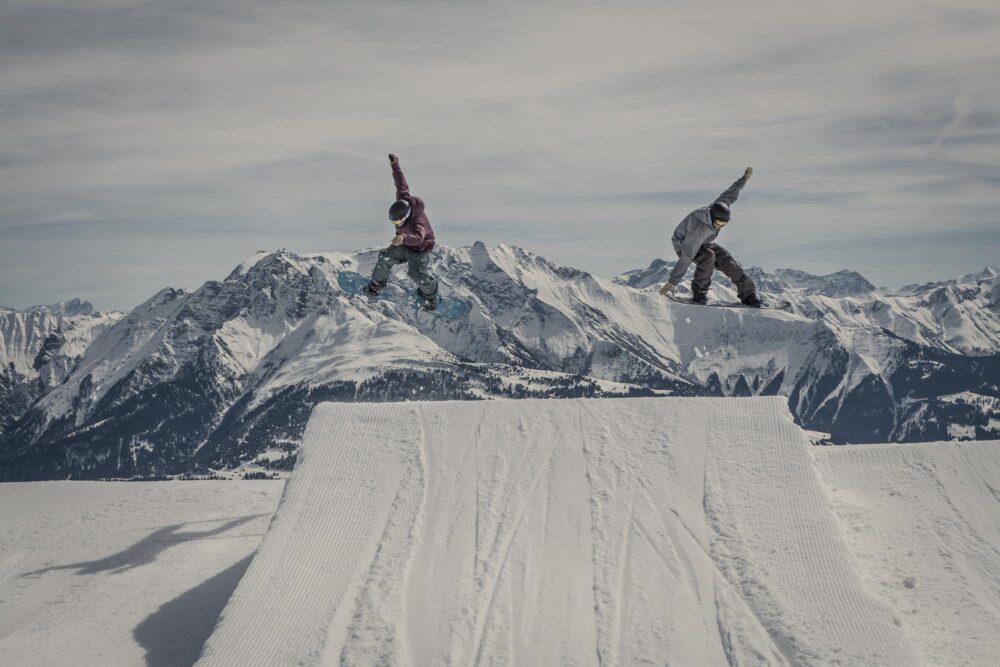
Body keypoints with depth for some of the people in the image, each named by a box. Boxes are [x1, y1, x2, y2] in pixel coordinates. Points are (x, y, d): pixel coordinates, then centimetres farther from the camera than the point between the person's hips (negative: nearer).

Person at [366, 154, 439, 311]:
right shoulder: (403, 199, -23)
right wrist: (395, 166, -2)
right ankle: (377, 283, 19)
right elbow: (401, 184, -9)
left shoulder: (417, 221, -43)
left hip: (419, 248, -7)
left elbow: (418, 237, -62)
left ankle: (430, 296, 10)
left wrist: (404, 238, -82)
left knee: (418, 273, -17)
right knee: (385, 258, -4)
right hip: (402, 243, 7)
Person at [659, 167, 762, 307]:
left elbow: (730, 193, -2)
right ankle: (699, 293, -22)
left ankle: (748, 295, 1)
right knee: (708, 256, -35)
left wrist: (745, 177, 11)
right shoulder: (699, 229, -43)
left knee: (727, 260, -8)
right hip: (683, 244, -7)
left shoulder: (718, 208, -24)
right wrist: (672, 282, -42)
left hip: (703, 243, 7)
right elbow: (686, 257, -43)